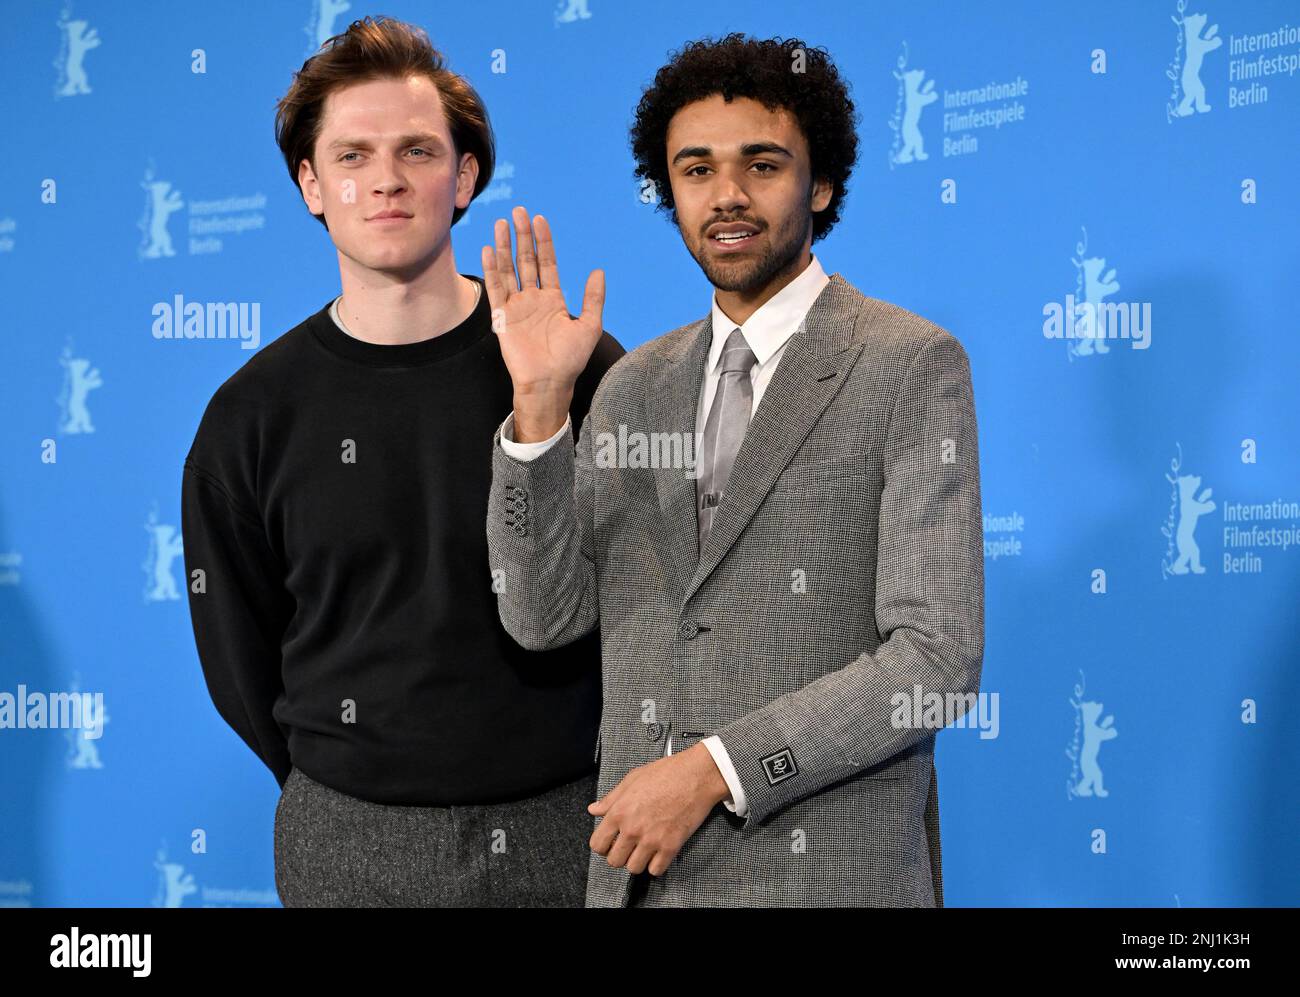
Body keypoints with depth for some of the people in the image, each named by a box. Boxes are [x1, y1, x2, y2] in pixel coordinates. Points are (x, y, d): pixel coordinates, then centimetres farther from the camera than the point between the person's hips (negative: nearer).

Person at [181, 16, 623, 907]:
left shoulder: (582, 368, -5)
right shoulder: (254, 415, -1)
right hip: (352, 844, 1)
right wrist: (337, 793, 6)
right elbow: (239, 658, 7)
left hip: (568, 824, 0)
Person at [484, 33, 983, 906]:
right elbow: (547, 617, 2)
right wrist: (540, 401, -9)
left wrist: (713, 769, -16)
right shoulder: (635, 386, 10)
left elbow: (937, 659, -12)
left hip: (823, 875, -4)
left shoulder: (912, 367, -6)